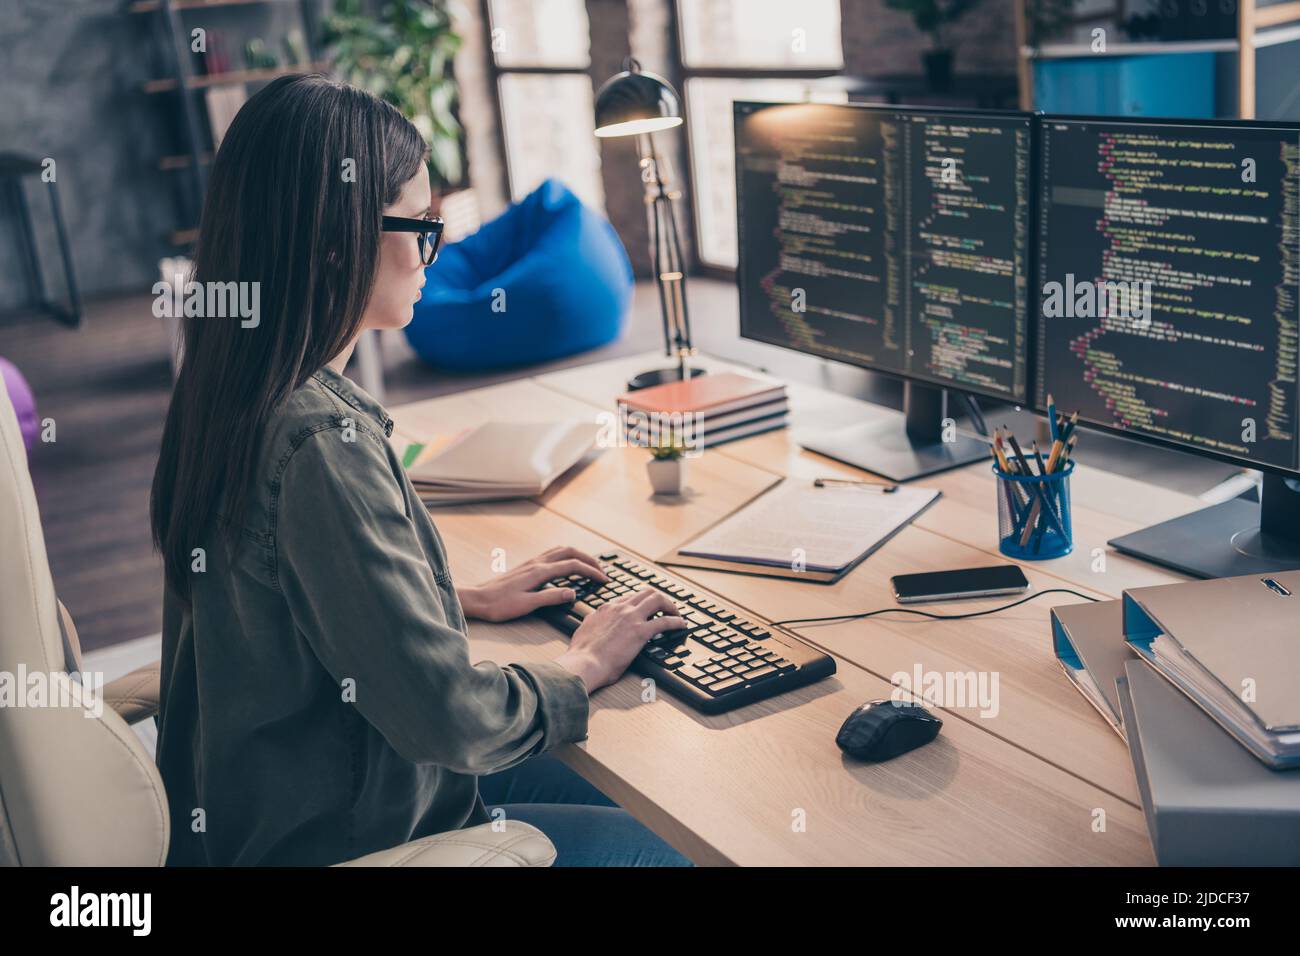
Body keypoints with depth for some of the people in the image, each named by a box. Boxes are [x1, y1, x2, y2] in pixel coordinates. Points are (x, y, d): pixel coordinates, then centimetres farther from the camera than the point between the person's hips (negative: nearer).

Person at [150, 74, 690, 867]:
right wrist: (584, 667, -10)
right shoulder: (321, 445, -31)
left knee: (618, 794, 18)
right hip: (326, 838, -9)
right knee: (665, 845, 4)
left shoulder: (234, 396, -1)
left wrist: (470, 599, 11)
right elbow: (446, 718, -27)